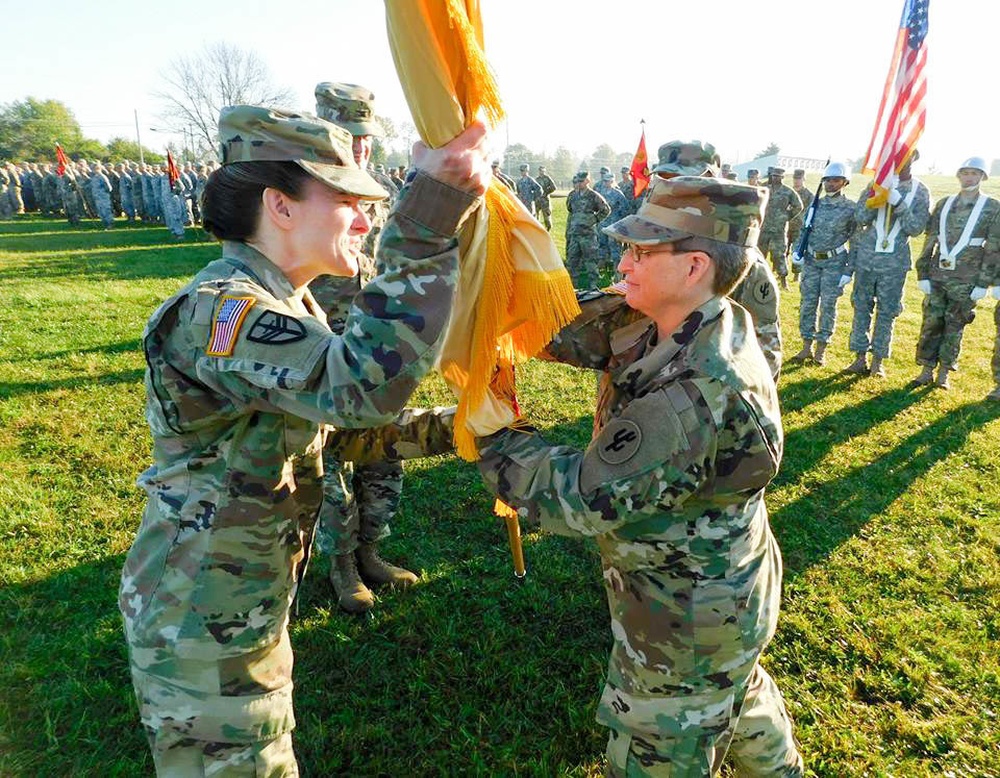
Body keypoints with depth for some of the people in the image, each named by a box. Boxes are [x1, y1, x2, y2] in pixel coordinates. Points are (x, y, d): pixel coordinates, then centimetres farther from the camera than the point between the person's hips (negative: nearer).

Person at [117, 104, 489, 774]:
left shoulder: (287, 305, 4)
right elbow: (363, 383, -44)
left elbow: (340, 416, 10)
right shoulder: (219, 309, -27)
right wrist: (428, 218, -47)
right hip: (202, 625, -9)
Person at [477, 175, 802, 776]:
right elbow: (574, 331, -9)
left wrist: (493, 433, -20)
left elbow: (585, 498, -31)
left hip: (687, 621, -9)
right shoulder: (664, 325, -9)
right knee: (738, 688, 36)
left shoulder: (699, 394, -36)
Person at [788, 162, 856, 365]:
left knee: (828, 306, 1)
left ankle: (821, 350, 10)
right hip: (811, 260, 4)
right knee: (807, 304, 5)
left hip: (834, 262, -4)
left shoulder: (850, 208, -6)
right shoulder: (815, 204, 5)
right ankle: (806, 347, 14)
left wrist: (849, 270, -7)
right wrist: (797, 251, -4)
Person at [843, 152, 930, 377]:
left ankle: (878, 360, 13)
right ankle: (860, 357, 14)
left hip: (894, 263, -1)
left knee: (887, 312, 4)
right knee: (861, 307, 5)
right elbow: (859, 218, -3)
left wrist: (899, 203, -17)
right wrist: (876, 197, -19)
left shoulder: (920, 192, 2)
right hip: (866, 258, 1)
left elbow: (916, 228, -7)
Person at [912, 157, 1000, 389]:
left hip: (965, 281, -2)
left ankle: (944, 373, 13)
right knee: (931, 323, 3)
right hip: (937, 275, 2)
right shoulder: (944, 204, 9)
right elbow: (930, 240, 9)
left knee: (954, 326, 4)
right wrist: (923, 274, 3)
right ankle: (926, 370, 12)